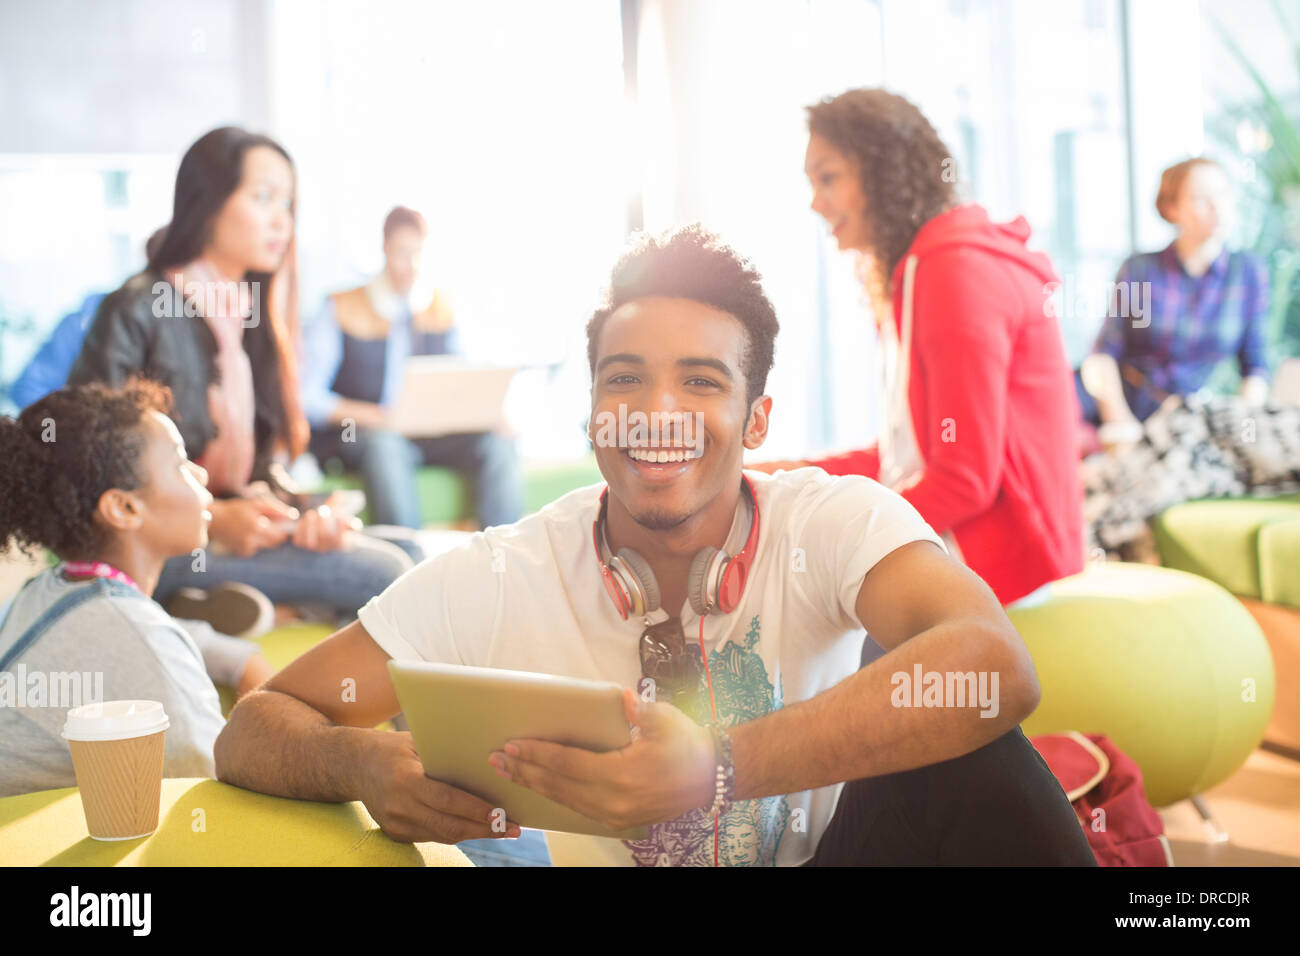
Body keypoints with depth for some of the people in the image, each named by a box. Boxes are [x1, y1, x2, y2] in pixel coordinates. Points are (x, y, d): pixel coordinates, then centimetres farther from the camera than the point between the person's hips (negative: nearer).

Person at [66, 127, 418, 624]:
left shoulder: (253, 317, 14)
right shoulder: (138, 309, -8)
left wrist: (302, 512, -8)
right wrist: (213, 519, -20)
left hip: (241, 523, 7)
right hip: (160, 546, -7)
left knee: (410, 552, -10)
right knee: (384, 571, -22)